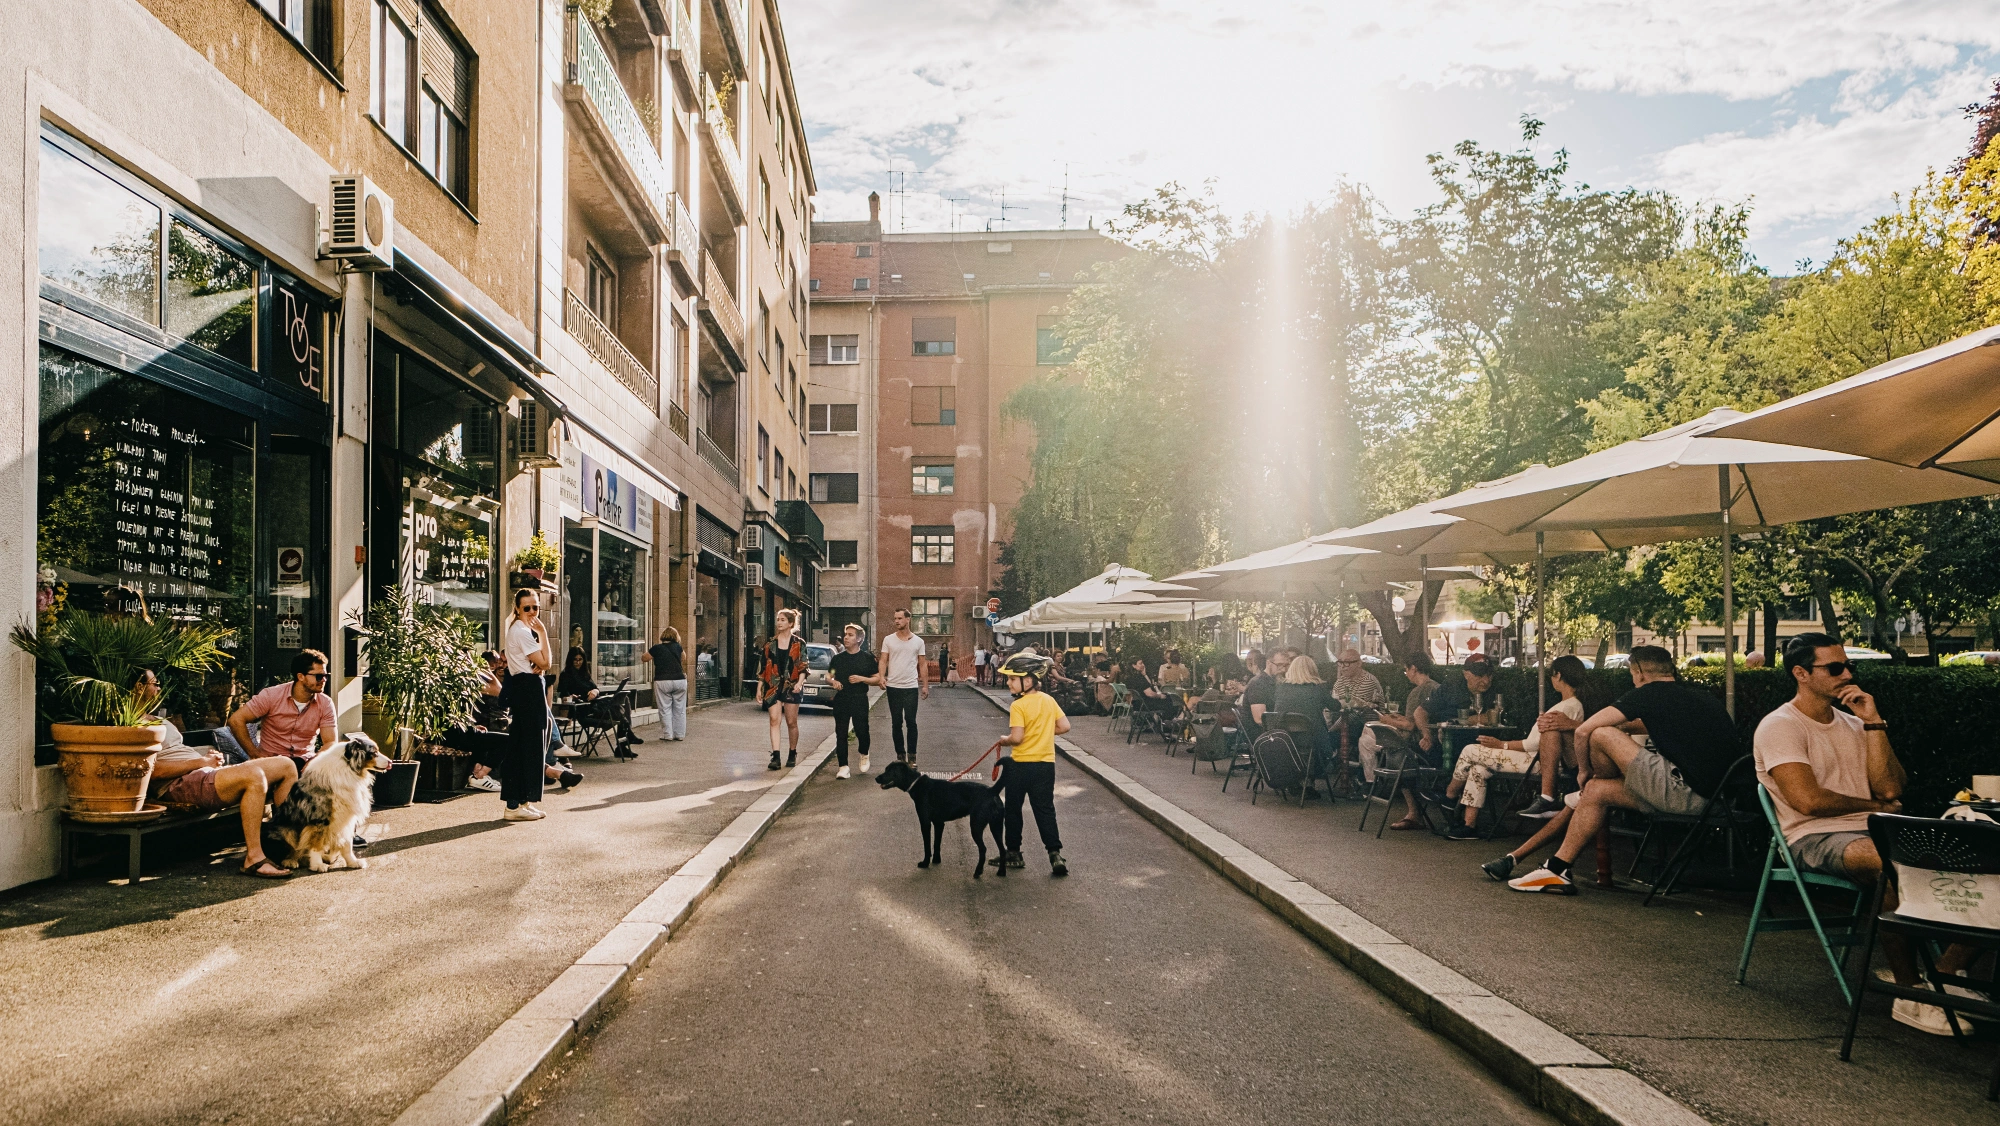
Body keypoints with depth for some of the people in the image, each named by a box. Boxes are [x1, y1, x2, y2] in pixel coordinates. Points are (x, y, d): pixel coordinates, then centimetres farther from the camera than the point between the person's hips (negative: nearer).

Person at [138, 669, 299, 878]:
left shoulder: (157, 720, 29)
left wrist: (210, 755, 8)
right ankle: (253, 859, -30)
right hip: (179, 783, -10)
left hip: (206, 773, 10)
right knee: (253, 775, -35)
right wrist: (201, 762, -13)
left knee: (286, 766, 1)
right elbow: (154, 770, -18)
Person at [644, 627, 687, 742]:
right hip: (680, 681, 3)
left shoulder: (656, 648, -1)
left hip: (663, 682, -3)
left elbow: (644, 658, 14)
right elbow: (684, 655, 29)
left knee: (665, 710, 4)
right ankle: (680, 735, 13)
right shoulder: (677, 647, 7)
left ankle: (668, 735, 6)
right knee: (679, 710, 9)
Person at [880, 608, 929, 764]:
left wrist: (925, 685, 1)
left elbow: (922, 665, 7)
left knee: (911, 722, -2)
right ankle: (900, 755, 17)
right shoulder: (888, 640, 3)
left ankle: (911, 756, 5)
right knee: (896, 723, 7)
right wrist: (882, 677, -18)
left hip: (911, 687, -1)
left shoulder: (918, 641, 4)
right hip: (893, 687, 1)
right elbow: (883, 661, 0)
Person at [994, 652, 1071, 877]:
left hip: (1021, 765, -5)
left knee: (1013, 809, 13)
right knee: (1045, 810, 7)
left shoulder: (1018, 706, -16)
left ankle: (1013, 853, 23)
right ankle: (1055, 854, -4)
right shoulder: (1049, 700, 2)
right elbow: (1064, 726, 3)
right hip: (1046, 764, 5)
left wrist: (1004, 740, -2)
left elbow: (1016, 738, -22)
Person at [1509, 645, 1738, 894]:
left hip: (1686, 794, -9)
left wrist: (1584, 770, 10)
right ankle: (1557, 870, 12)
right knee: (1595, 791, 13)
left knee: (1601, 736, -9)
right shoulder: (1703, 696, 19)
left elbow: (1583, 731, -6)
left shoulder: (1649, 694, -4)